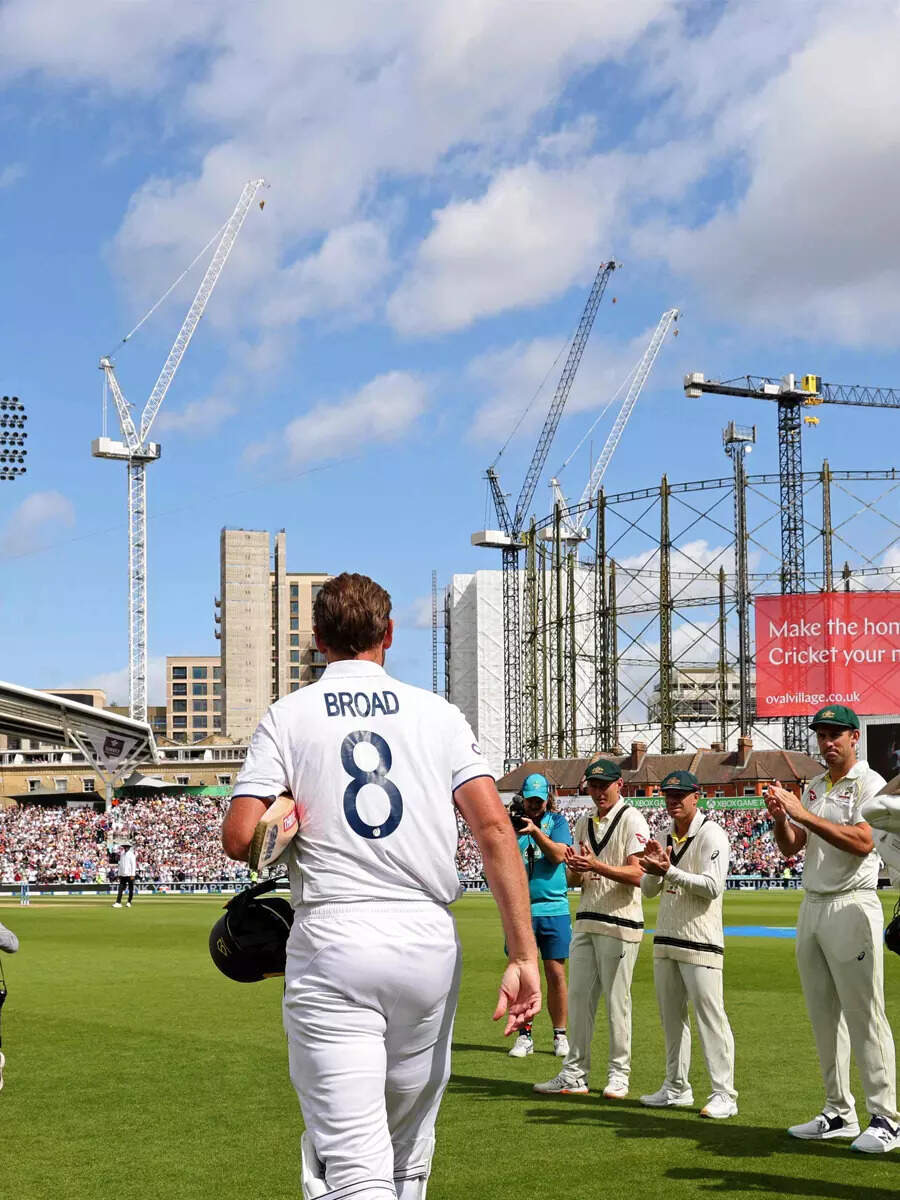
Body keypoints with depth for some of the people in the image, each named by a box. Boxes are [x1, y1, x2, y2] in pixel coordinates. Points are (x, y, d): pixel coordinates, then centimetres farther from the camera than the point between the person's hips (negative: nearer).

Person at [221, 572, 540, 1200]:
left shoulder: (288, 716, 4)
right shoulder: (438, 713, 8)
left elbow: (239, 838, -6)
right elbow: (495, 827, -4)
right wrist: (525, 954, -7)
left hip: (331, 943, -2)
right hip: (429, 945, 3)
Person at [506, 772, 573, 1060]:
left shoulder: (557, 821, 6)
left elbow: (559, 855, -9)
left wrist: (535, 831, -21)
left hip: (553, 908, -1)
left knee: (556, 974, 1)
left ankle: (560, 1035, 10)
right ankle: (525, 1035, 9)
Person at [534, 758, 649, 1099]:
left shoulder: (631, 820, -6)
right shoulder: (583, 823, 16)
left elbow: (637, 875, -17)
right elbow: (574, 880, 15)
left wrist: (596, 866, -28)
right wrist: (575, 869, -9)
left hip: (619, 923, -7)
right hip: (586, 922, 7)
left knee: (616, 1001, -2)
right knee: (578, 997, 7)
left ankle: (619, 1074, 7)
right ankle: (574, 1074, 13)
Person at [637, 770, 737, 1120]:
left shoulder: (712, 835, -8)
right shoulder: (667, 838, 15)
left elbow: (712, 886, -18)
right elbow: (648, 890, 15)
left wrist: (669, 871, -23)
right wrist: (653, 868, -6)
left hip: (699, 941, -8)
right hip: (665, 940, 8)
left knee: (710, 1016, -9)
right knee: (671, 1016, 12)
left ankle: (724, 1095, -8)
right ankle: (676, 1089, 21)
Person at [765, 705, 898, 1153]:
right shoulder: (812, 787, 17)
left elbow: (862, 842, -21)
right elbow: (790, 847, 13)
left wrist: (804, 815, -24)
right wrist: (780, 817, -8)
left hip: (851, 907, -8)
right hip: (811, 908, 8)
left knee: (864, 1015, -9)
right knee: (824, 1015, 9)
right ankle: (839, 1113, 16)